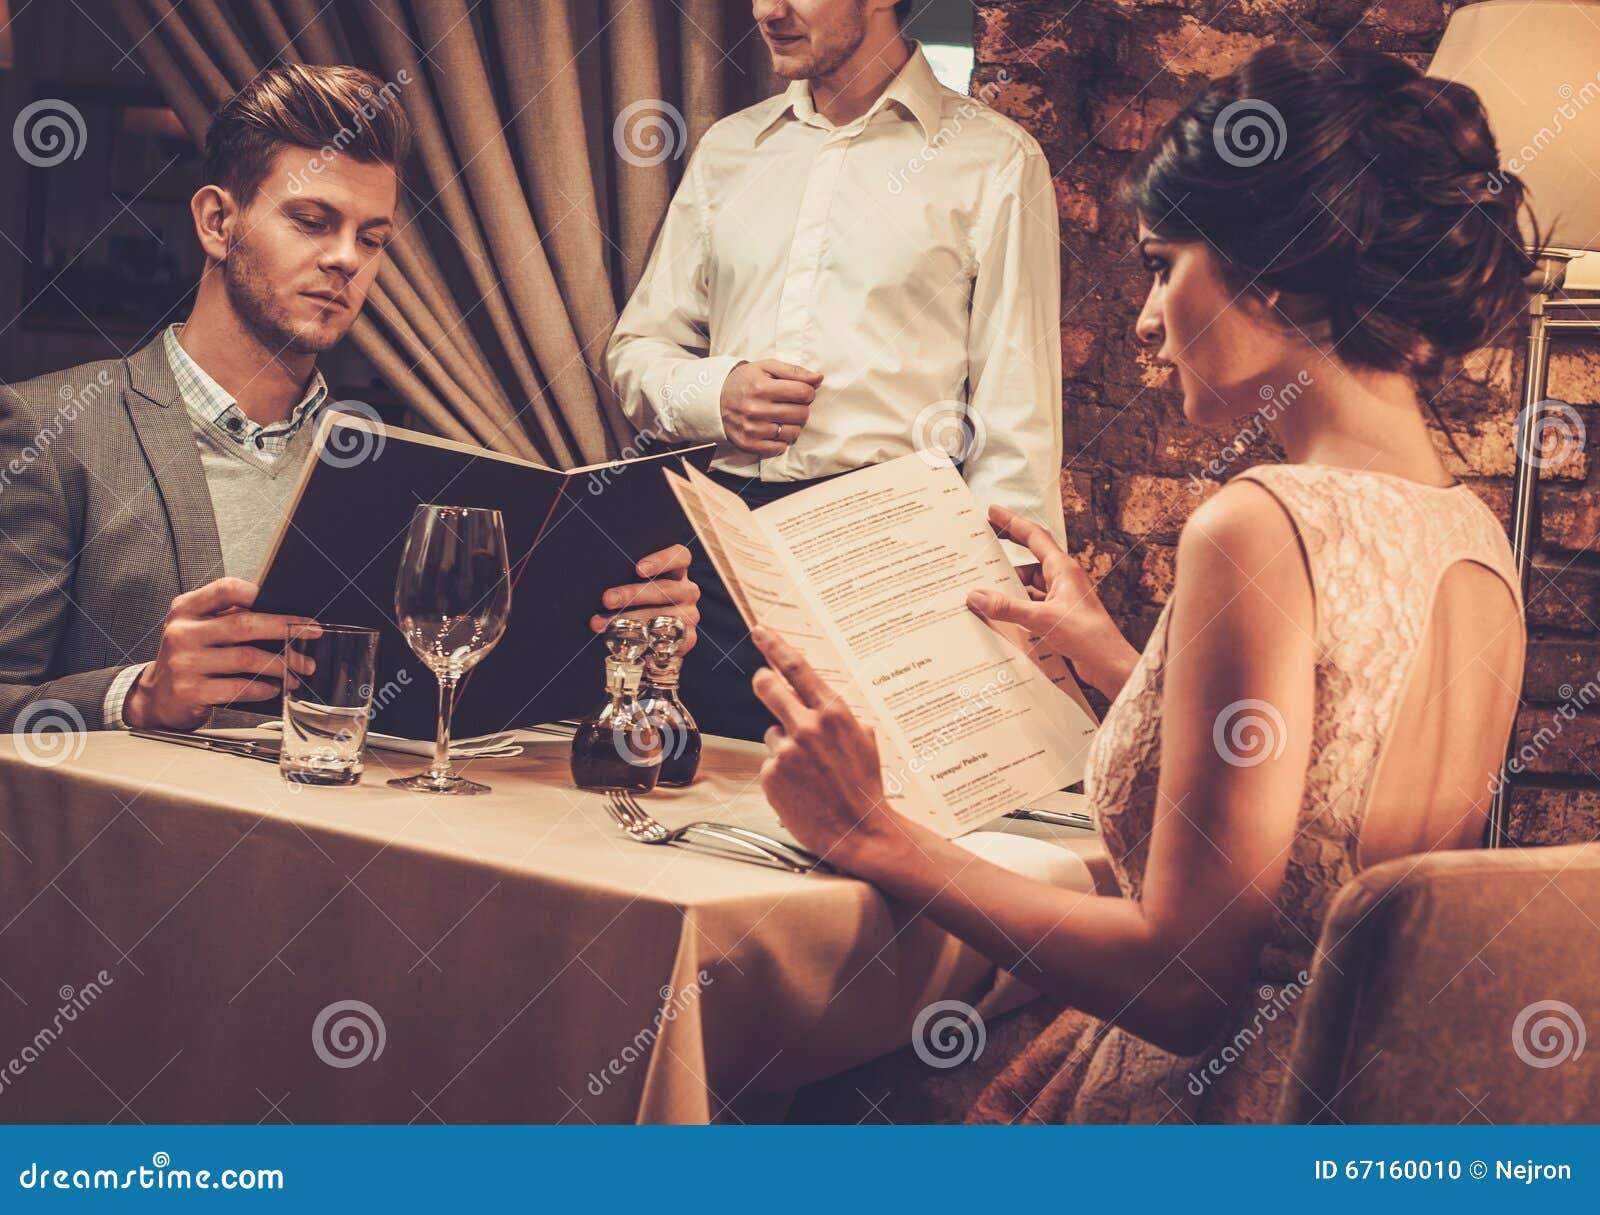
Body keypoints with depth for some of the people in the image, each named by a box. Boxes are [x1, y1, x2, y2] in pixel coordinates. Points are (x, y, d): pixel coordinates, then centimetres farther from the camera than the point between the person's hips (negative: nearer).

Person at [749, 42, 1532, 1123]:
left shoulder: (1264, 527, -21)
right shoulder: (1476, 537, 5)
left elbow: (1190, 984, -22)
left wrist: (873, 838, -14)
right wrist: (1109, 655, 22)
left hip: (1206, 1099, -8)